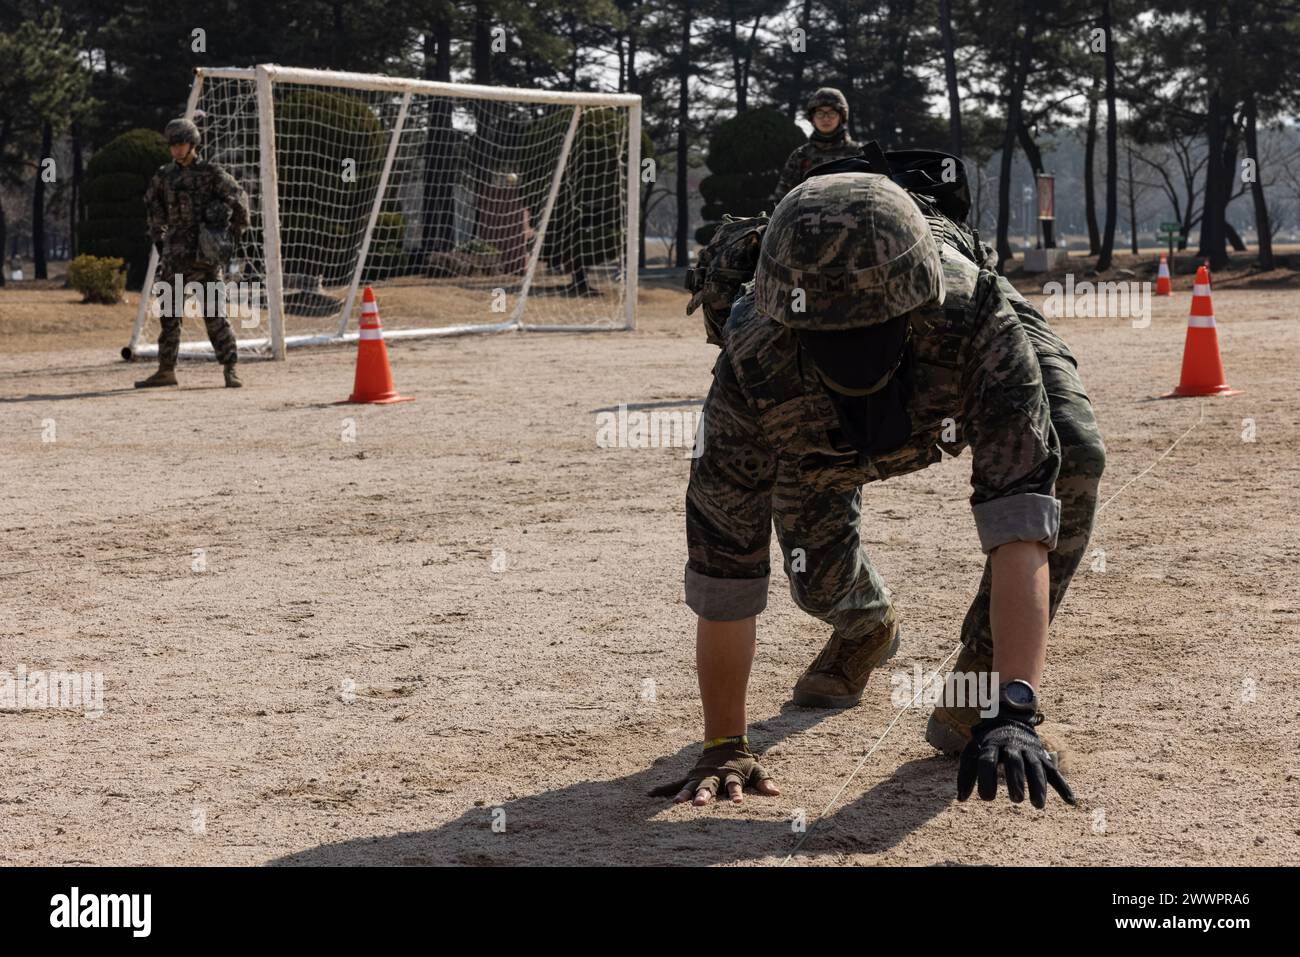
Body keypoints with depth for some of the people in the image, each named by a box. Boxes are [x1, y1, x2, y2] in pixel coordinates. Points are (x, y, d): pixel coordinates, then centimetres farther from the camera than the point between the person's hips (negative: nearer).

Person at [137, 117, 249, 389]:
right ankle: (166, 370, 17)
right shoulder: (164, 176, 9)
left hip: (204, 252, -5)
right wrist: (158, 237, 18)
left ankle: (230, 369, -6)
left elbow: (238, 200, 0)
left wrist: (235, 232, 1)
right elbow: (153, 206, 22)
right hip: (175, 252, 5)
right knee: (169, 313, 9)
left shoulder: (211, 173, -4)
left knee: (213, 311, -9)